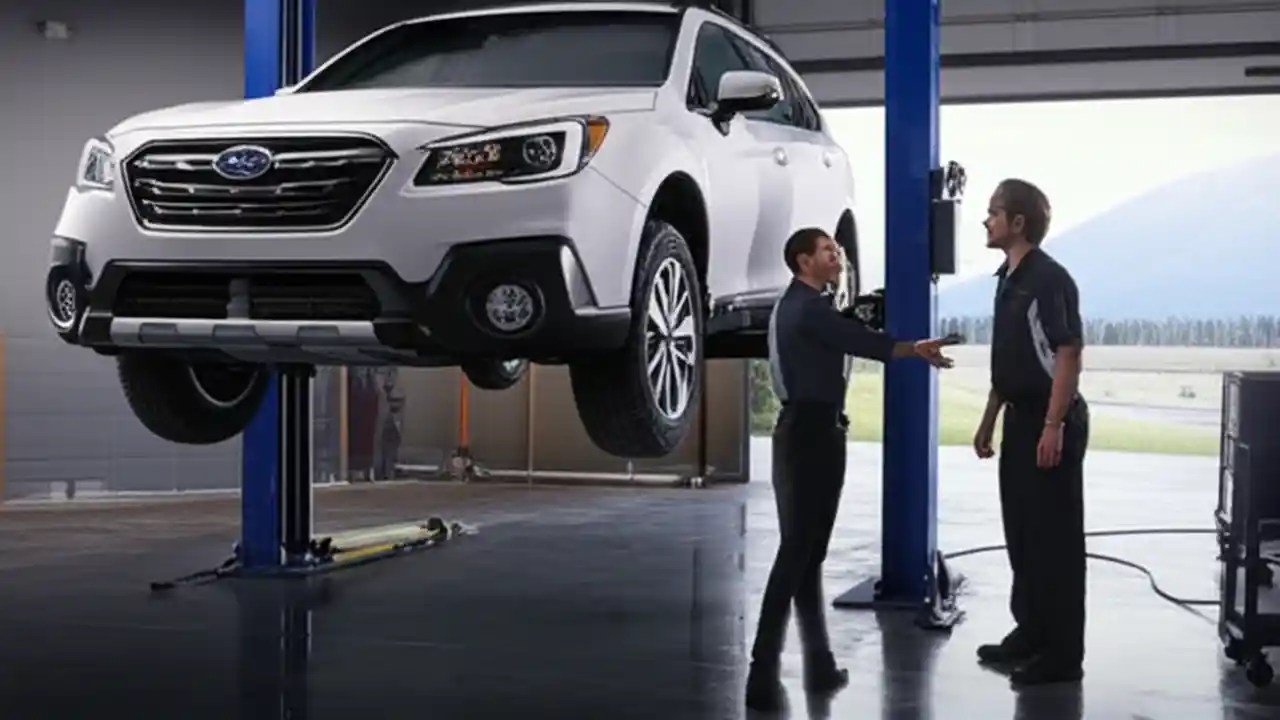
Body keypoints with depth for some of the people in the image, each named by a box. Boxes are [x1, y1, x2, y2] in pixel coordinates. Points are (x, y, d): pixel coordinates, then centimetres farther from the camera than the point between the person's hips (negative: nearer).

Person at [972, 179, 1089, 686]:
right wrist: (989, 421, 21)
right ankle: (1030, 633, 27)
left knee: (1055, 537, -3)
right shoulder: (1008, 279, 13)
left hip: (1051, 422, -9)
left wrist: (1054, 426, -24)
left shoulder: (1049, 278, -15)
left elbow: (1069, 354, -20)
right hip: (1021, 419, 9)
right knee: (1021, 532, 15)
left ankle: (1063, 654, 4)